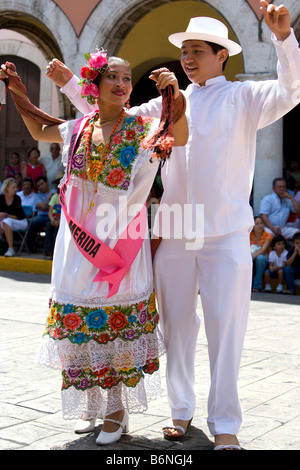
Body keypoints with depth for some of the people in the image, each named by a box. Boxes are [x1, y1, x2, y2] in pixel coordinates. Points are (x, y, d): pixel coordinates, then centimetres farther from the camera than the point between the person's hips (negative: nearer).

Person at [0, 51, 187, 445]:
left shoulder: (141, 129, -5)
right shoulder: (79, 128, 6)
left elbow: (180, 138, -23)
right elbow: (38, 131, 24)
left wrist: (176, 95, -38)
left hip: (121, 237, -4)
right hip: (80, 237, 4)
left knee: (118, 318, 3)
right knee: (80, 316, 9)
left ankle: (118, 409, 18)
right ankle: (92, 404, 27)